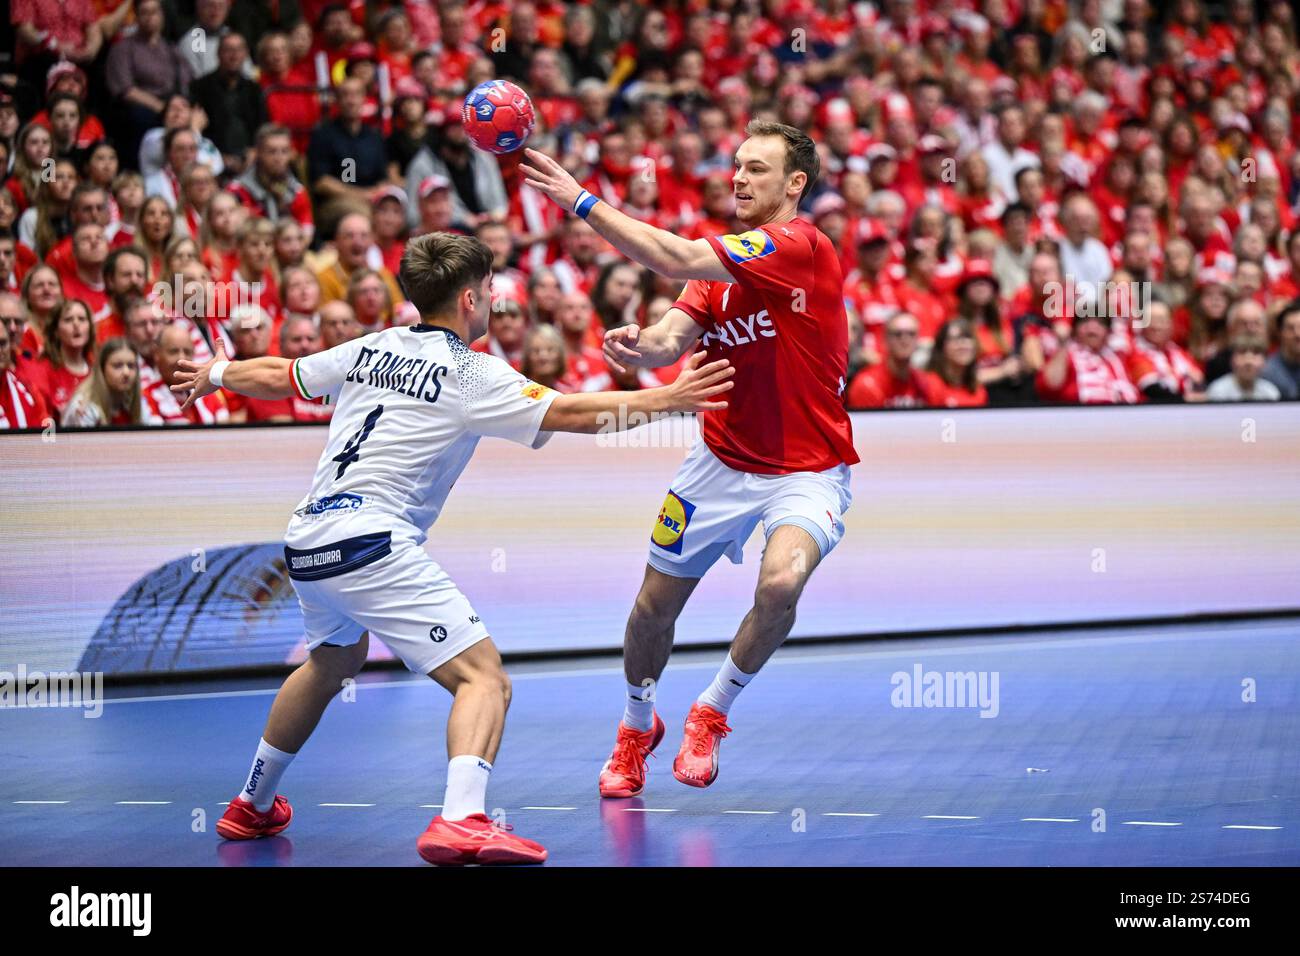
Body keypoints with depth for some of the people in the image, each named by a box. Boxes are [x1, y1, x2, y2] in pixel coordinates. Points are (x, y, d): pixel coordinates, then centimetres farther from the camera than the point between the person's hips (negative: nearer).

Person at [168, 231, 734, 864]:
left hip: (306, 546, 8)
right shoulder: (472, 376, -5)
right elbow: (572, 414, -9)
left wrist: (215, 374, 45)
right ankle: (461, 823, -36)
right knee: (484, 678, -12)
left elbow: (277, 377, 26)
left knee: (335, 658, 35)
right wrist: (667, 400, -3)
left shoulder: (370, 350, 13)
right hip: (372, 545, -8)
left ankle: (252, 806, 46)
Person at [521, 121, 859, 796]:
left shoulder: (801, 247, -20)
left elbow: (674, 259, -27)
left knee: (781, 582, -32)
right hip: (722, 460, 7)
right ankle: (637, 726, 38)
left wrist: (581, 200, -25)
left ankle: (711, 713, -8)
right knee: (654, 604, 10)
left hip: (807, 472, -7)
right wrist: (643, 344, -29)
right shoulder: (722, 259, 5)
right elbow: (674, 338, -5)